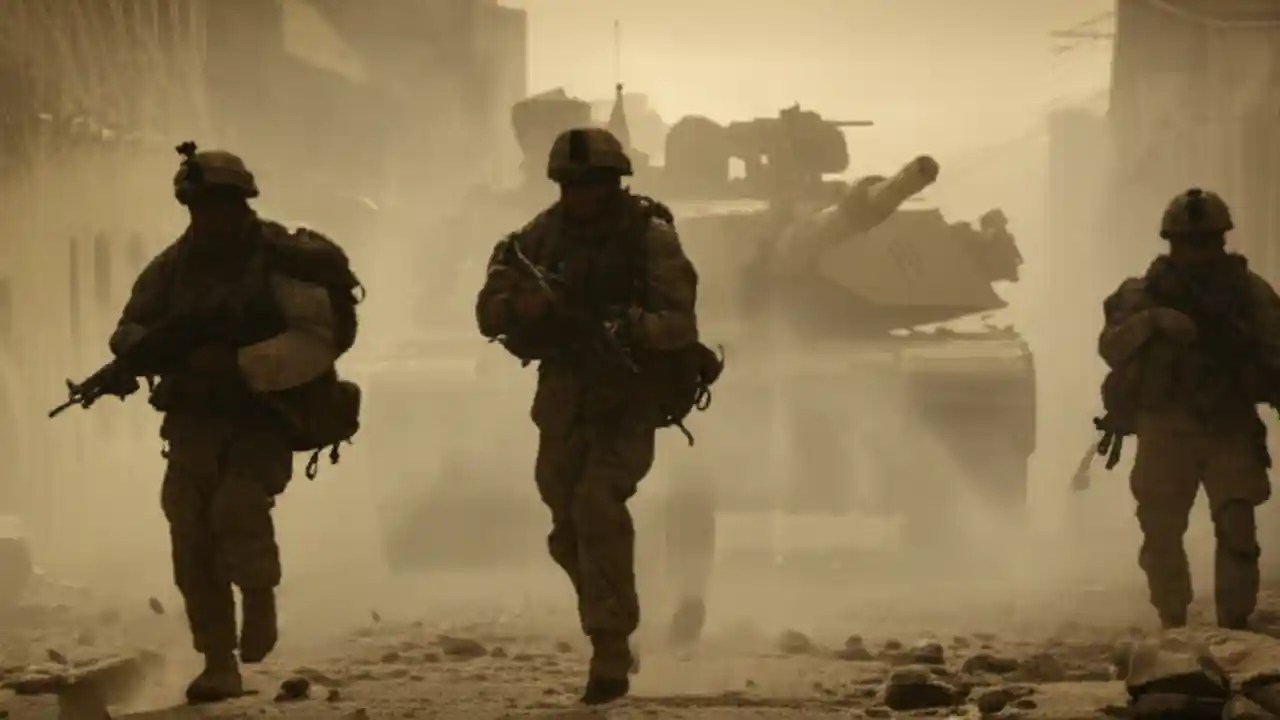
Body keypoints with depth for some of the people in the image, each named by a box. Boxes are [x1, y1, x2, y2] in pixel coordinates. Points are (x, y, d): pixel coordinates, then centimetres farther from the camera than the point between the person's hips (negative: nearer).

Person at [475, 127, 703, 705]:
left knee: (597, 504, -23)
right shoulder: (544, 234, -1)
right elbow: (488, 314, -3)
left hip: (630, 396, -5)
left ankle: (610, 651, -19)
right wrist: (520, 303, -25)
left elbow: (681, 324, -16)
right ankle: (612, 632, 34)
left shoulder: (651, 237, -11)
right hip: (564, 397, 5)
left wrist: (632, 326, -35)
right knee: (569, 527, 10)